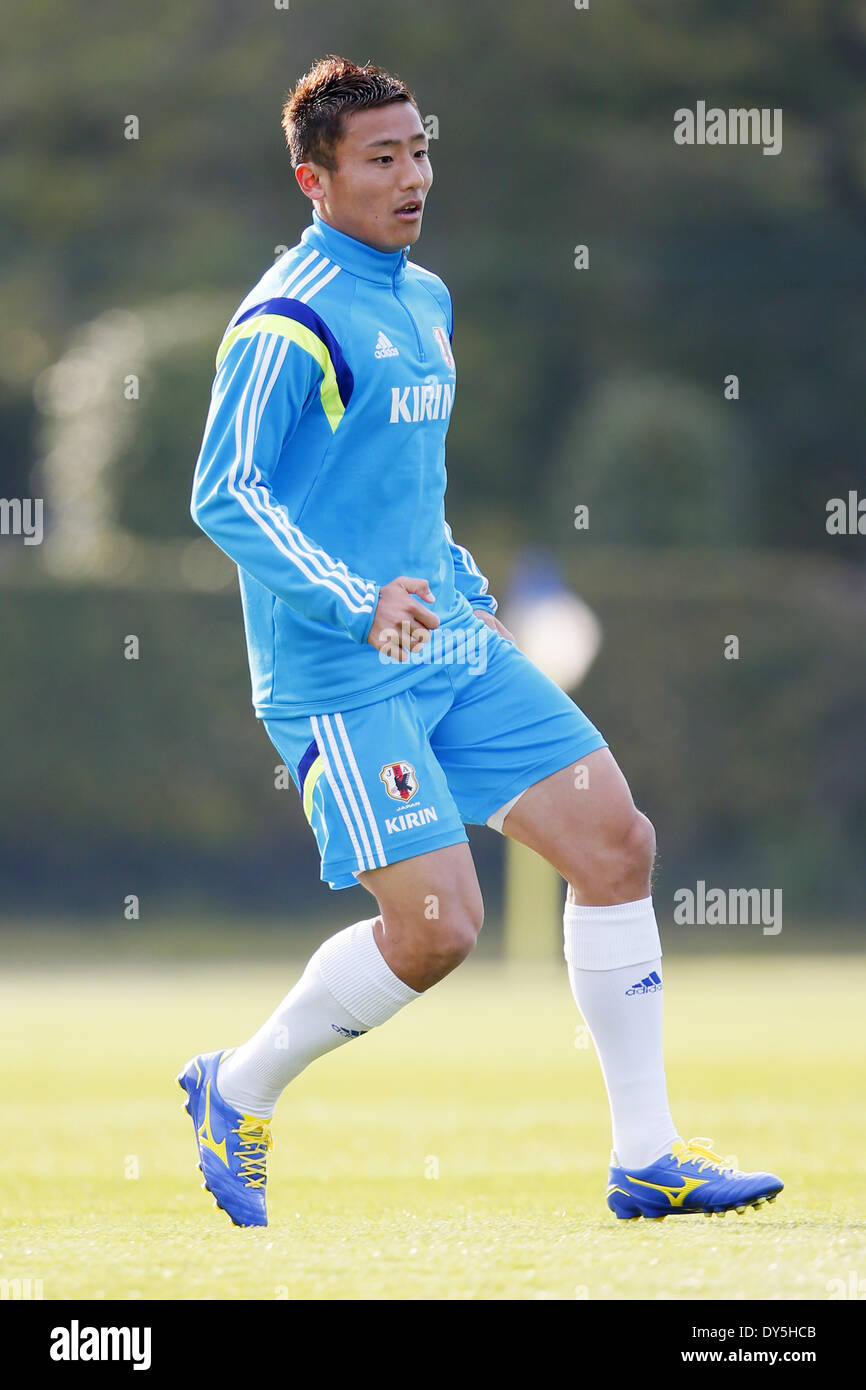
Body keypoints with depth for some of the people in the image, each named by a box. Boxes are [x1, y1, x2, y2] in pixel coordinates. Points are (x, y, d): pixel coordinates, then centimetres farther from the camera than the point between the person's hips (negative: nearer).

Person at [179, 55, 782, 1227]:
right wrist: (358, 605, -29)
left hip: (456, 649, 9)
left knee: (616, 843, 1)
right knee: (437, 925, -15)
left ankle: (647, 1160, 8)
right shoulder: (291, 322, -14)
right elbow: (225, 495, -19)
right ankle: (236, 1094, 10)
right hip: (340, 679, -9)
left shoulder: (425, 301, 15)